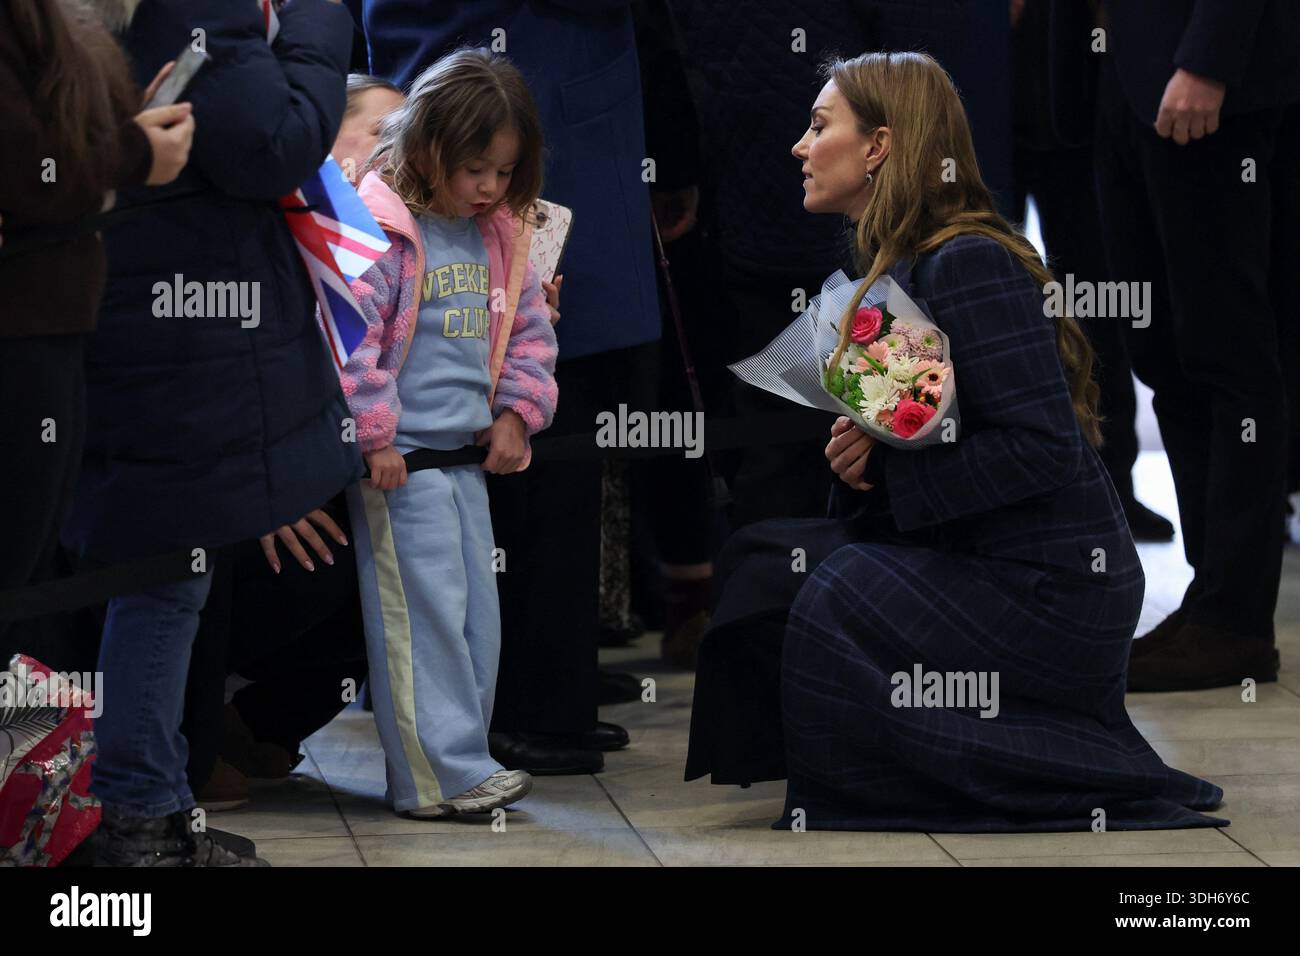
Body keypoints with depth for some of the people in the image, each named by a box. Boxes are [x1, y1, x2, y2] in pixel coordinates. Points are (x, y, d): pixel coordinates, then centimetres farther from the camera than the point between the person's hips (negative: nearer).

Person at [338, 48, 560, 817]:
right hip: (400, 461, -8)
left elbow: (531, 330, 20)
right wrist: (375, 436, -17)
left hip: (469, 458, 8)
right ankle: (441, 775, -4)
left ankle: (458, 763, 18)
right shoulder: (381, 231, -12)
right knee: (425, 615, -7)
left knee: (478, 617, 10)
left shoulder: (501, 237, 11)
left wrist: (517, 412, 7)